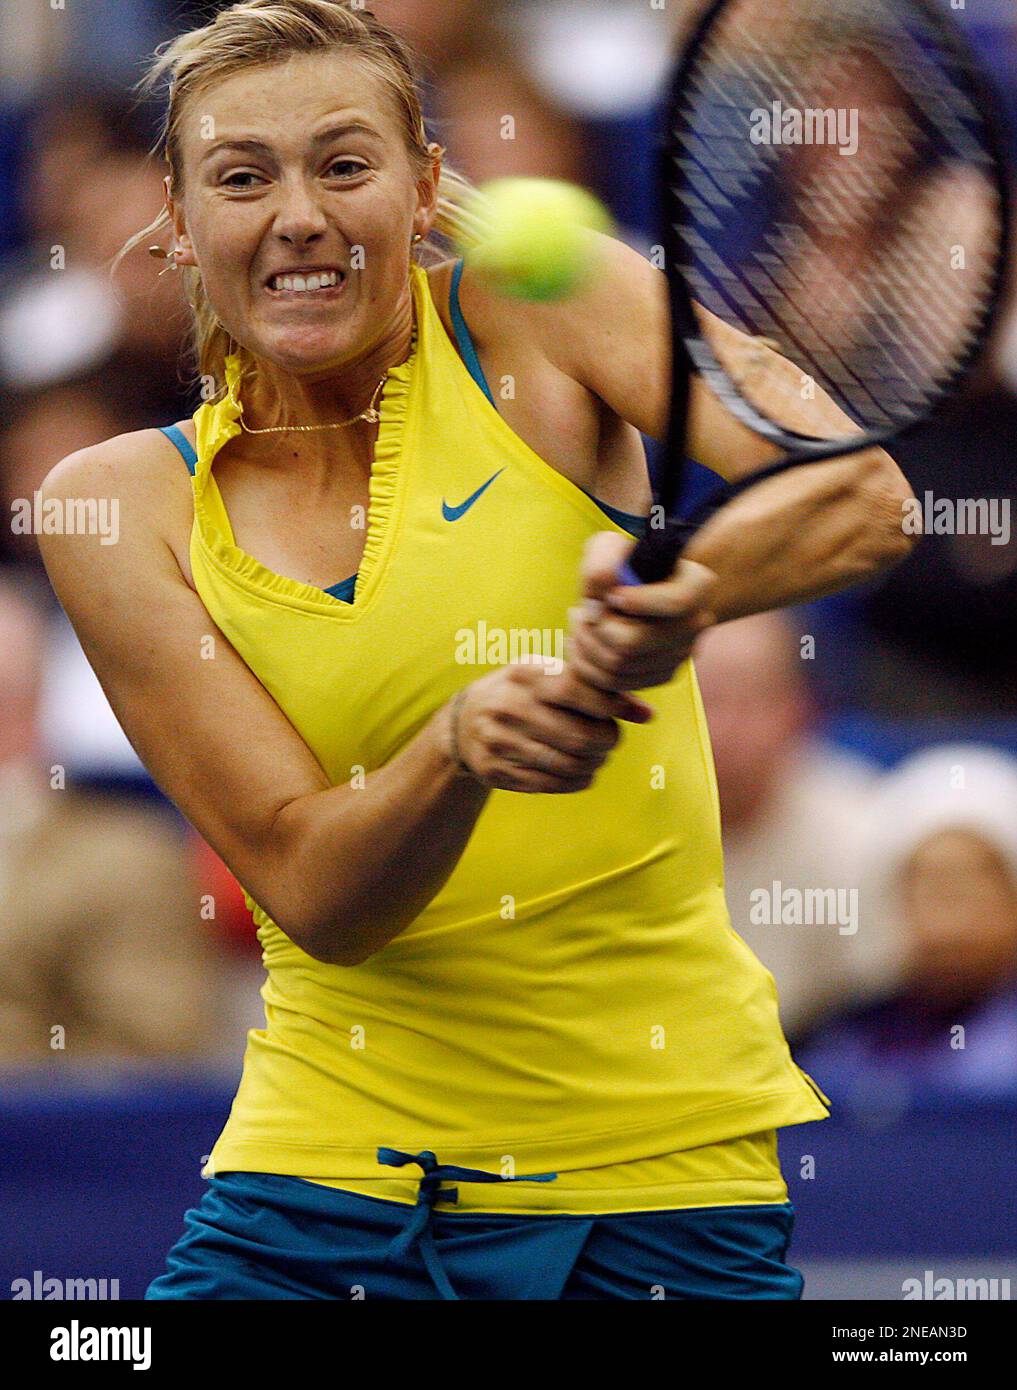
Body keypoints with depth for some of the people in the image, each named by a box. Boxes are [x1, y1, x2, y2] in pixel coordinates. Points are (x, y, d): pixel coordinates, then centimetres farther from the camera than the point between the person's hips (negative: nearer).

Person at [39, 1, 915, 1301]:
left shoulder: (529, 306, -4)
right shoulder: (121, 502, -1)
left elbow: (866, 498, -17)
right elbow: (308, 889, -9)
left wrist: (679, 596, -39)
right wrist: (460, 742, -30)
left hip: (662, 1171, -1)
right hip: (325, 1177, 1)